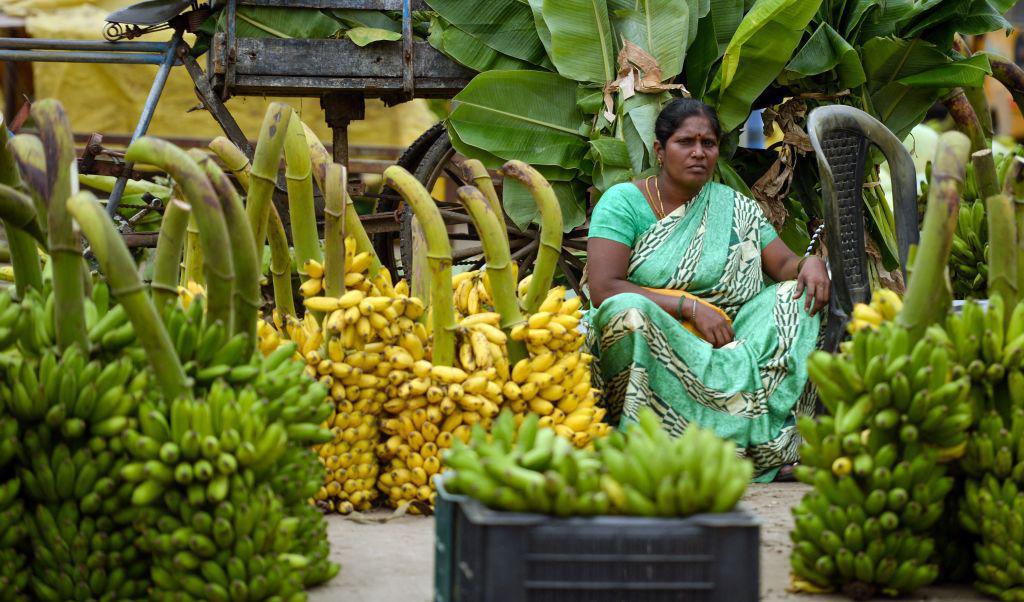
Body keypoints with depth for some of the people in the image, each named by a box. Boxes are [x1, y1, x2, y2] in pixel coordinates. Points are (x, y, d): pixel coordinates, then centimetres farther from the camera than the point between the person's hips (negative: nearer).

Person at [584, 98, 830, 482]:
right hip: (651, 352, -4)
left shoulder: (735, 209, 13)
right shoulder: (623, 202, -1)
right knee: (628, 312, -34)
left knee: (798, 295, -12)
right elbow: (603, 288, -12)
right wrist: (689, 307, -18)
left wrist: (810, 263, -14)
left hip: (721, 352, 4)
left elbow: (784, 264, 11)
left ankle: (776, 440, -24)